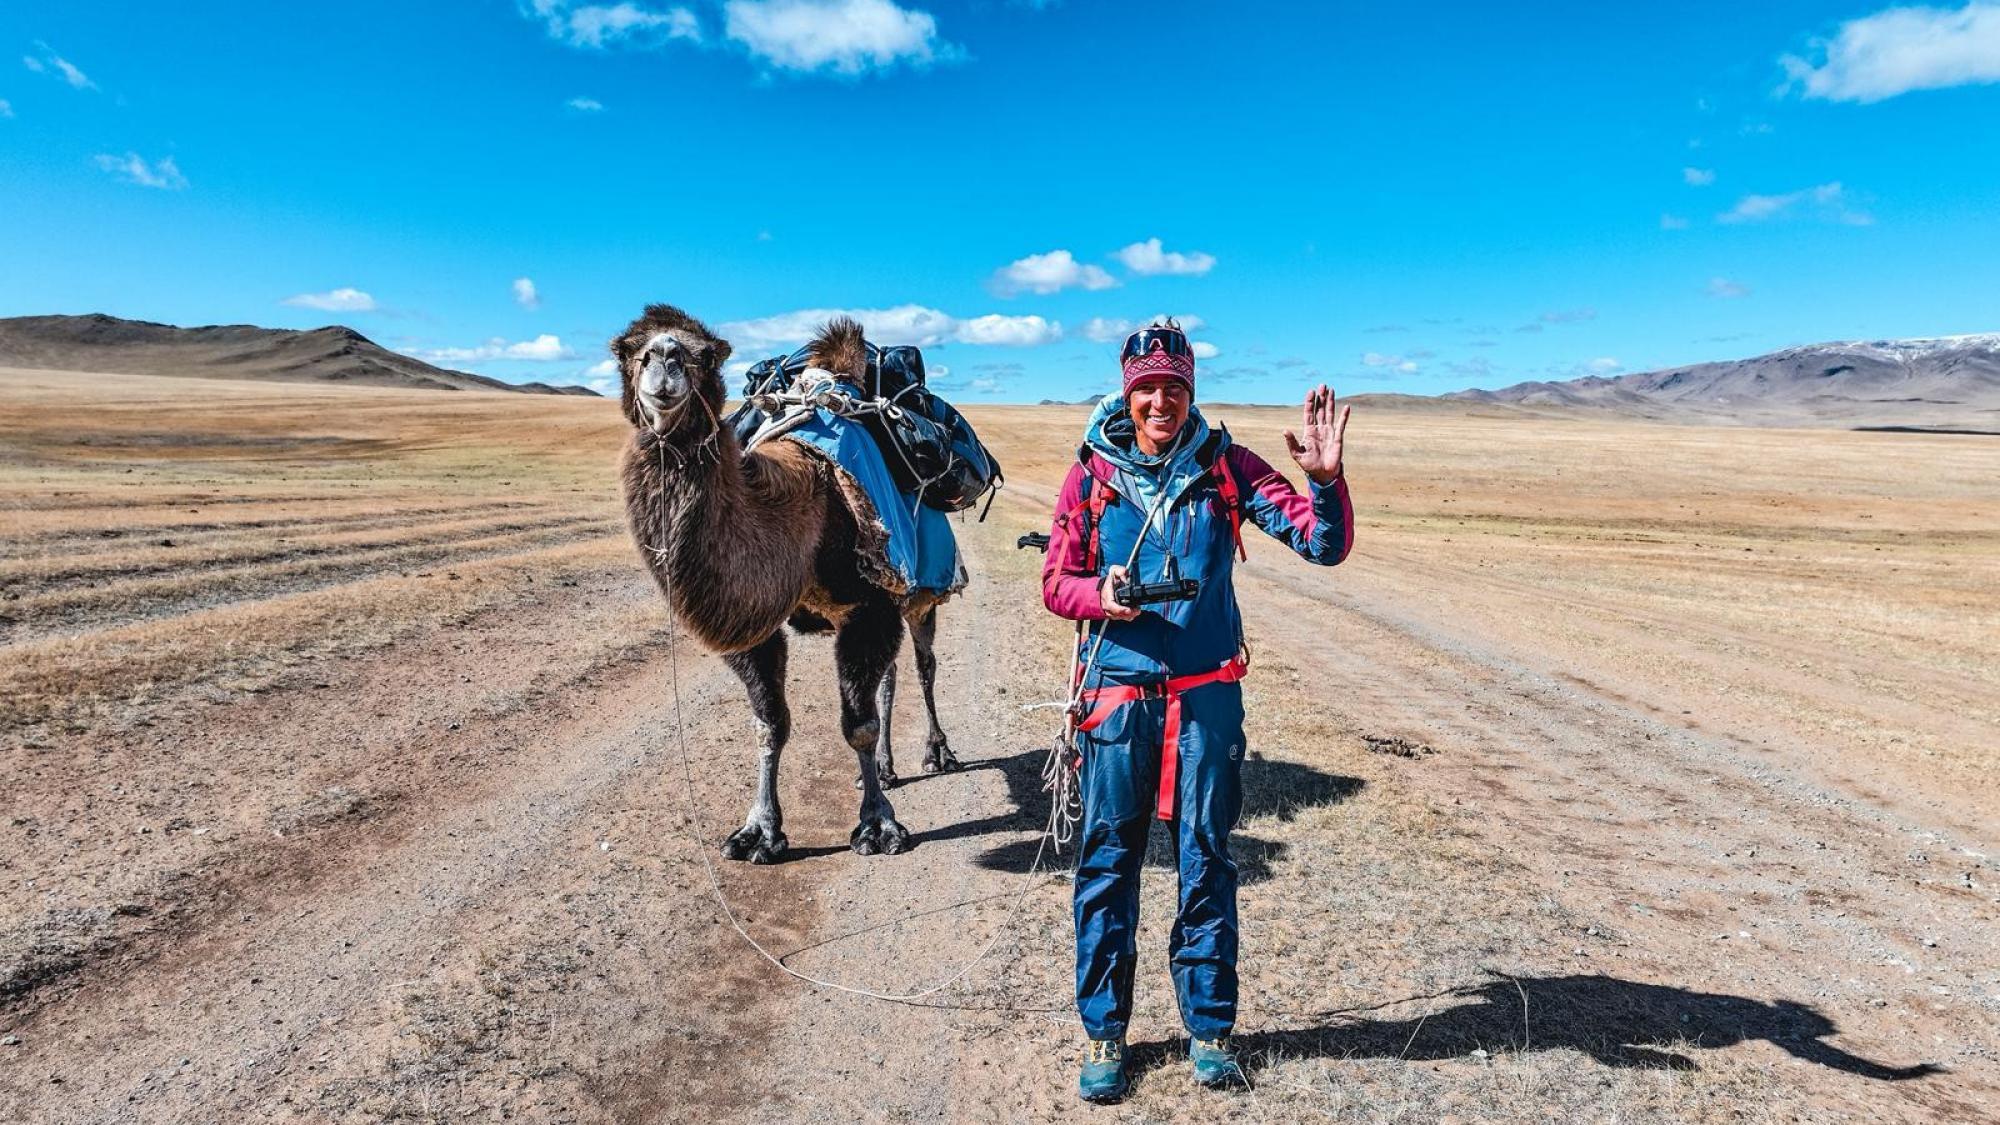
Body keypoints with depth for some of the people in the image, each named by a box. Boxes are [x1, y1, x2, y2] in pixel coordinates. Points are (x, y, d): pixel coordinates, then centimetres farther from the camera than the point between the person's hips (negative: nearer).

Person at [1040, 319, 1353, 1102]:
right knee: (1107, 862, 7)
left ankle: (1209, 1027, 28)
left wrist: (1325, 478, -24)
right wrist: (1101, 596, -17)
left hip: (1207, 694, 0)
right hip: (1117, 692, 0)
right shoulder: (1091, 473, -1)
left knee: (1206, 861, 10)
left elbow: (1325, 545, -5)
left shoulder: (1226, 467, 0)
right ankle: (1103, 1031, 24)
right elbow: (1056, 583, 4)